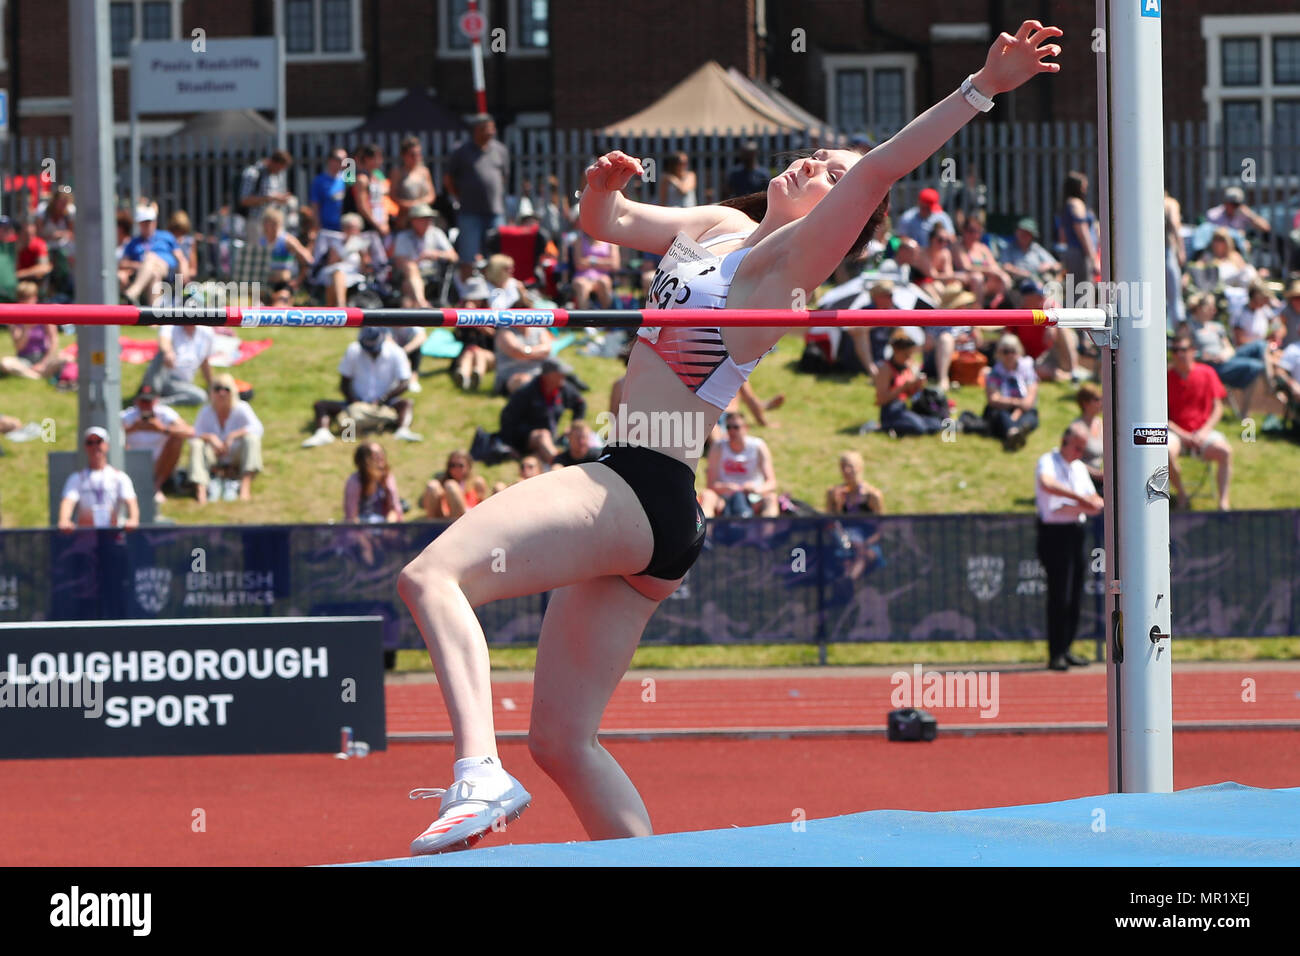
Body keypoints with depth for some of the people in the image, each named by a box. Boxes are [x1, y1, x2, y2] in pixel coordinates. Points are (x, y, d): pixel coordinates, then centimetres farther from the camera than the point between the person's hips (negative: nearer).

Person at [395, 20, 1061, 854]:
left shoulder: (789, 258, -8)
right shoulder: (714, 227, 16)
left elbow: (879, 171, -22)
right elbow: (604, 222, 29)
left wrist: (982, 89, -30)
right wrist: (604, 183, 6)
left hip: (644, 496, -9)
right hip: (630, 493, 9)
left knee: (433, 575, -23)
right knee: (562, 742, 10)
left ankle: (480, 774, -33)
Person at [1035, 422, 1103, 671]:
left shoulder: (1080, 467, 17)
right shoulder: (1048, 462, -6)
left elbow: (1094, 503, 13)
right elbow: (1047, 484, -30)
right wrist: (1078, 497, -33)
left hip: (1077, 533, 8)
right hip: (1054, 532, -8)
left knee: (1075, 597, 7)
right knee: (1059, 596, -11)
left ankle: (1065, 650, 15)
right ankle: (1055, 655, -10)